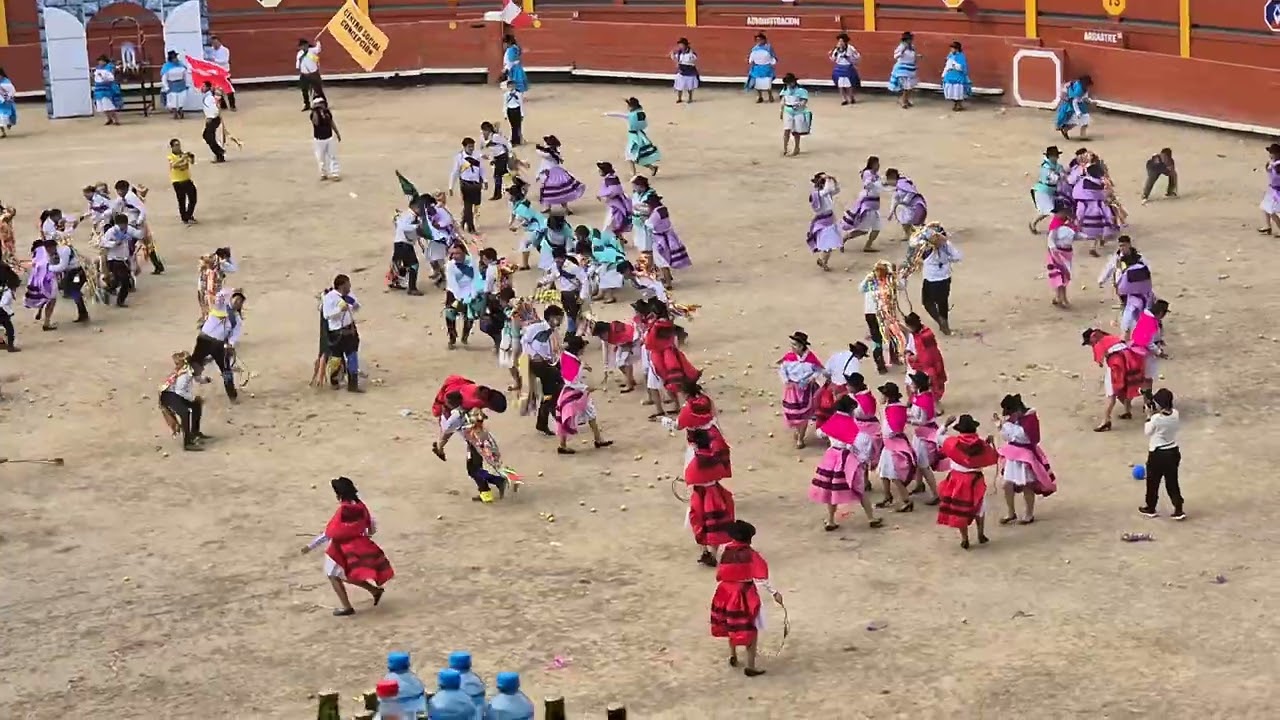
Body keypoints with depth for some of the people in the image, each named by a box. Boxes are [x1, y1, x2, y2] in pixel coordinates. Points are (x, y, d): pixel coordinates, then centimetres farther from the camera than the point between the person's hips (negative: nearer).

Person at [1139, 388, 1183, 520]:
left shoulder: (1156, 418, -24)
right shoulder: (1175, 414, -7)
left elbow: (1147, 431, -8)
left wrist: (1149, 416, -3)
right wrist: (1156, 414, 2)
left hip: (1157, 454, -5)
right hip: (1173, 452, 5)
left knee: (1153, 482, 13)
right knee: (1172, 482, 13)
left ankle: (1150, 508, 27)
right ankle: (1178, 510, 9)